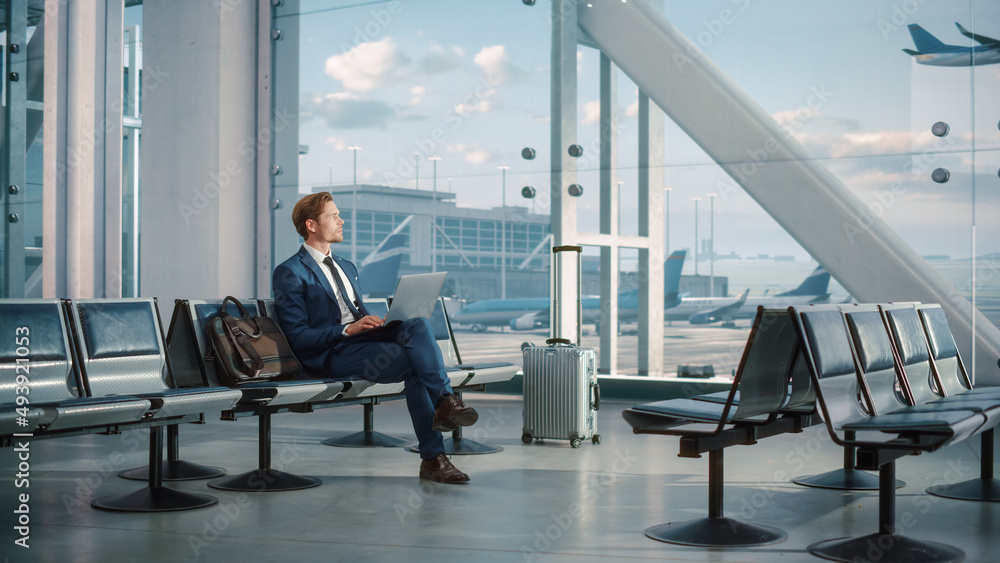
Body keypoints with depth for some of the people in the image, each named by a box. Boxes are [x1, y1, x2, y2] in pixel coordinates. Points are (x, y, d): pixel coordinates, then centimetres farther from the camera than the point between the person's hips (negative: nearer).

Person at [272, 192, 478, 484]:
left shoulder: (347, 267, 26)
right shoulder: (289, 272, -1)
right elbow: (297, 337, -9)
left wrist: (378, 322, 2)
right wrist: (348, 329, -20)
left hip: (359, 340, 7)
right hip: (329, 355, -7)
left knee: (417, 325, -24)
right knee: (414, 361, -27)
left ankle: (445, 403, -30)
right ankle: (433, 457, -29)